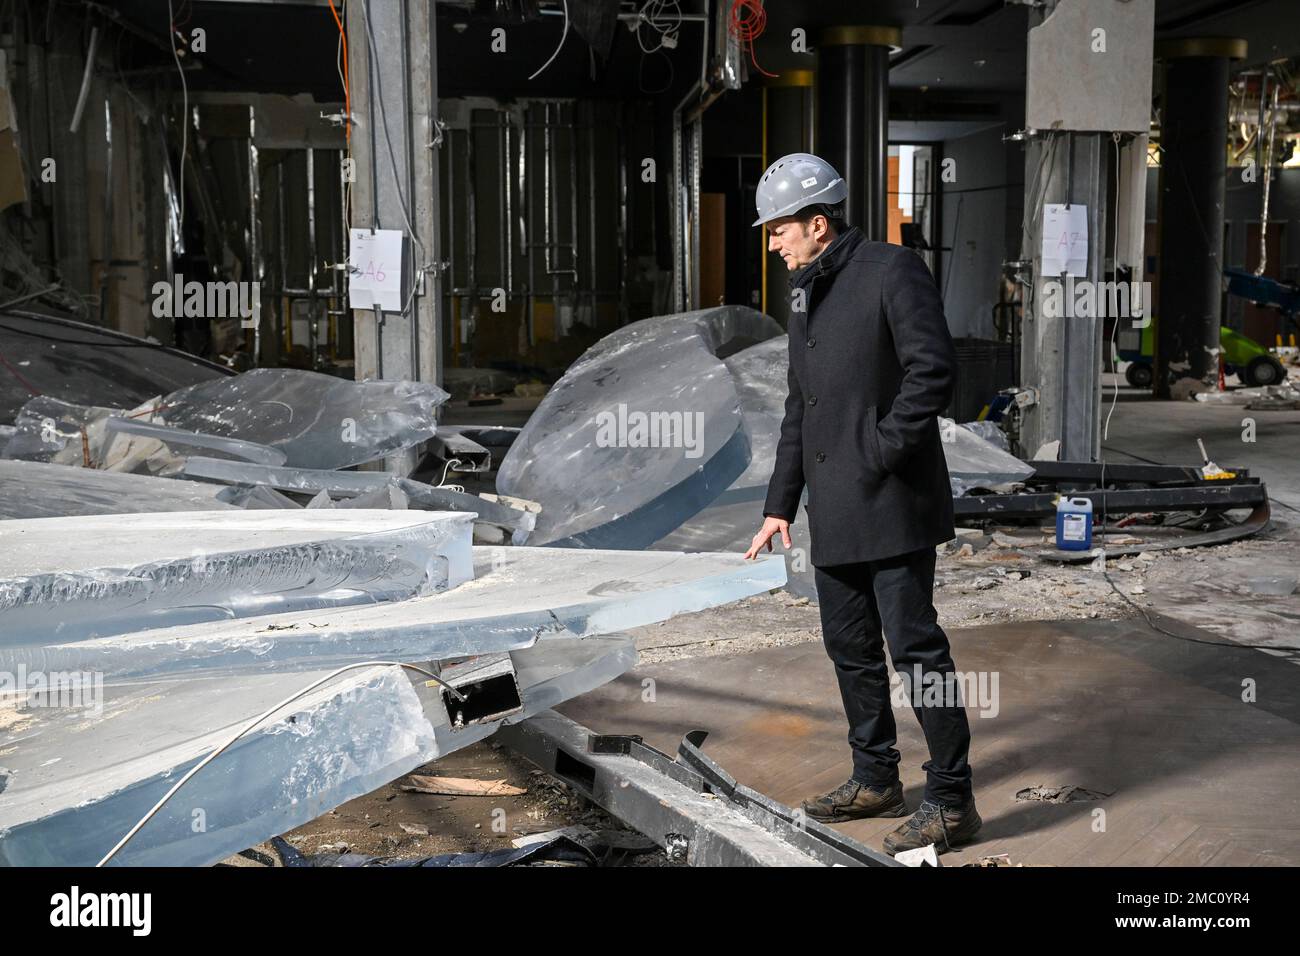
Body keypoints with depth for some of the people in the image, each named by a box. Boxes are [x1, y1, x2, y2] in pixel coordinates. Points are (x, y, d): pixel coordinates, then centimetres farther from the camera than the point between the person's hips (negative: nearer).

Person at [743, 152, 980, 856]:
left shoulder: (892, 270, -9)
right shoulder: (804, 291, 17)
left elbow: (933, 373, -17)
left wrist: (878, 456, -17)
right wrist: (780, 503, 17)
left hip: (892, 504, -9)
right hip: (833, 512, 9)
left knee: (914, 645, -5)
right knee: (851, 647, 15)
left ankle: (951, 802, 5)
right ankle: (875, 779, 30)